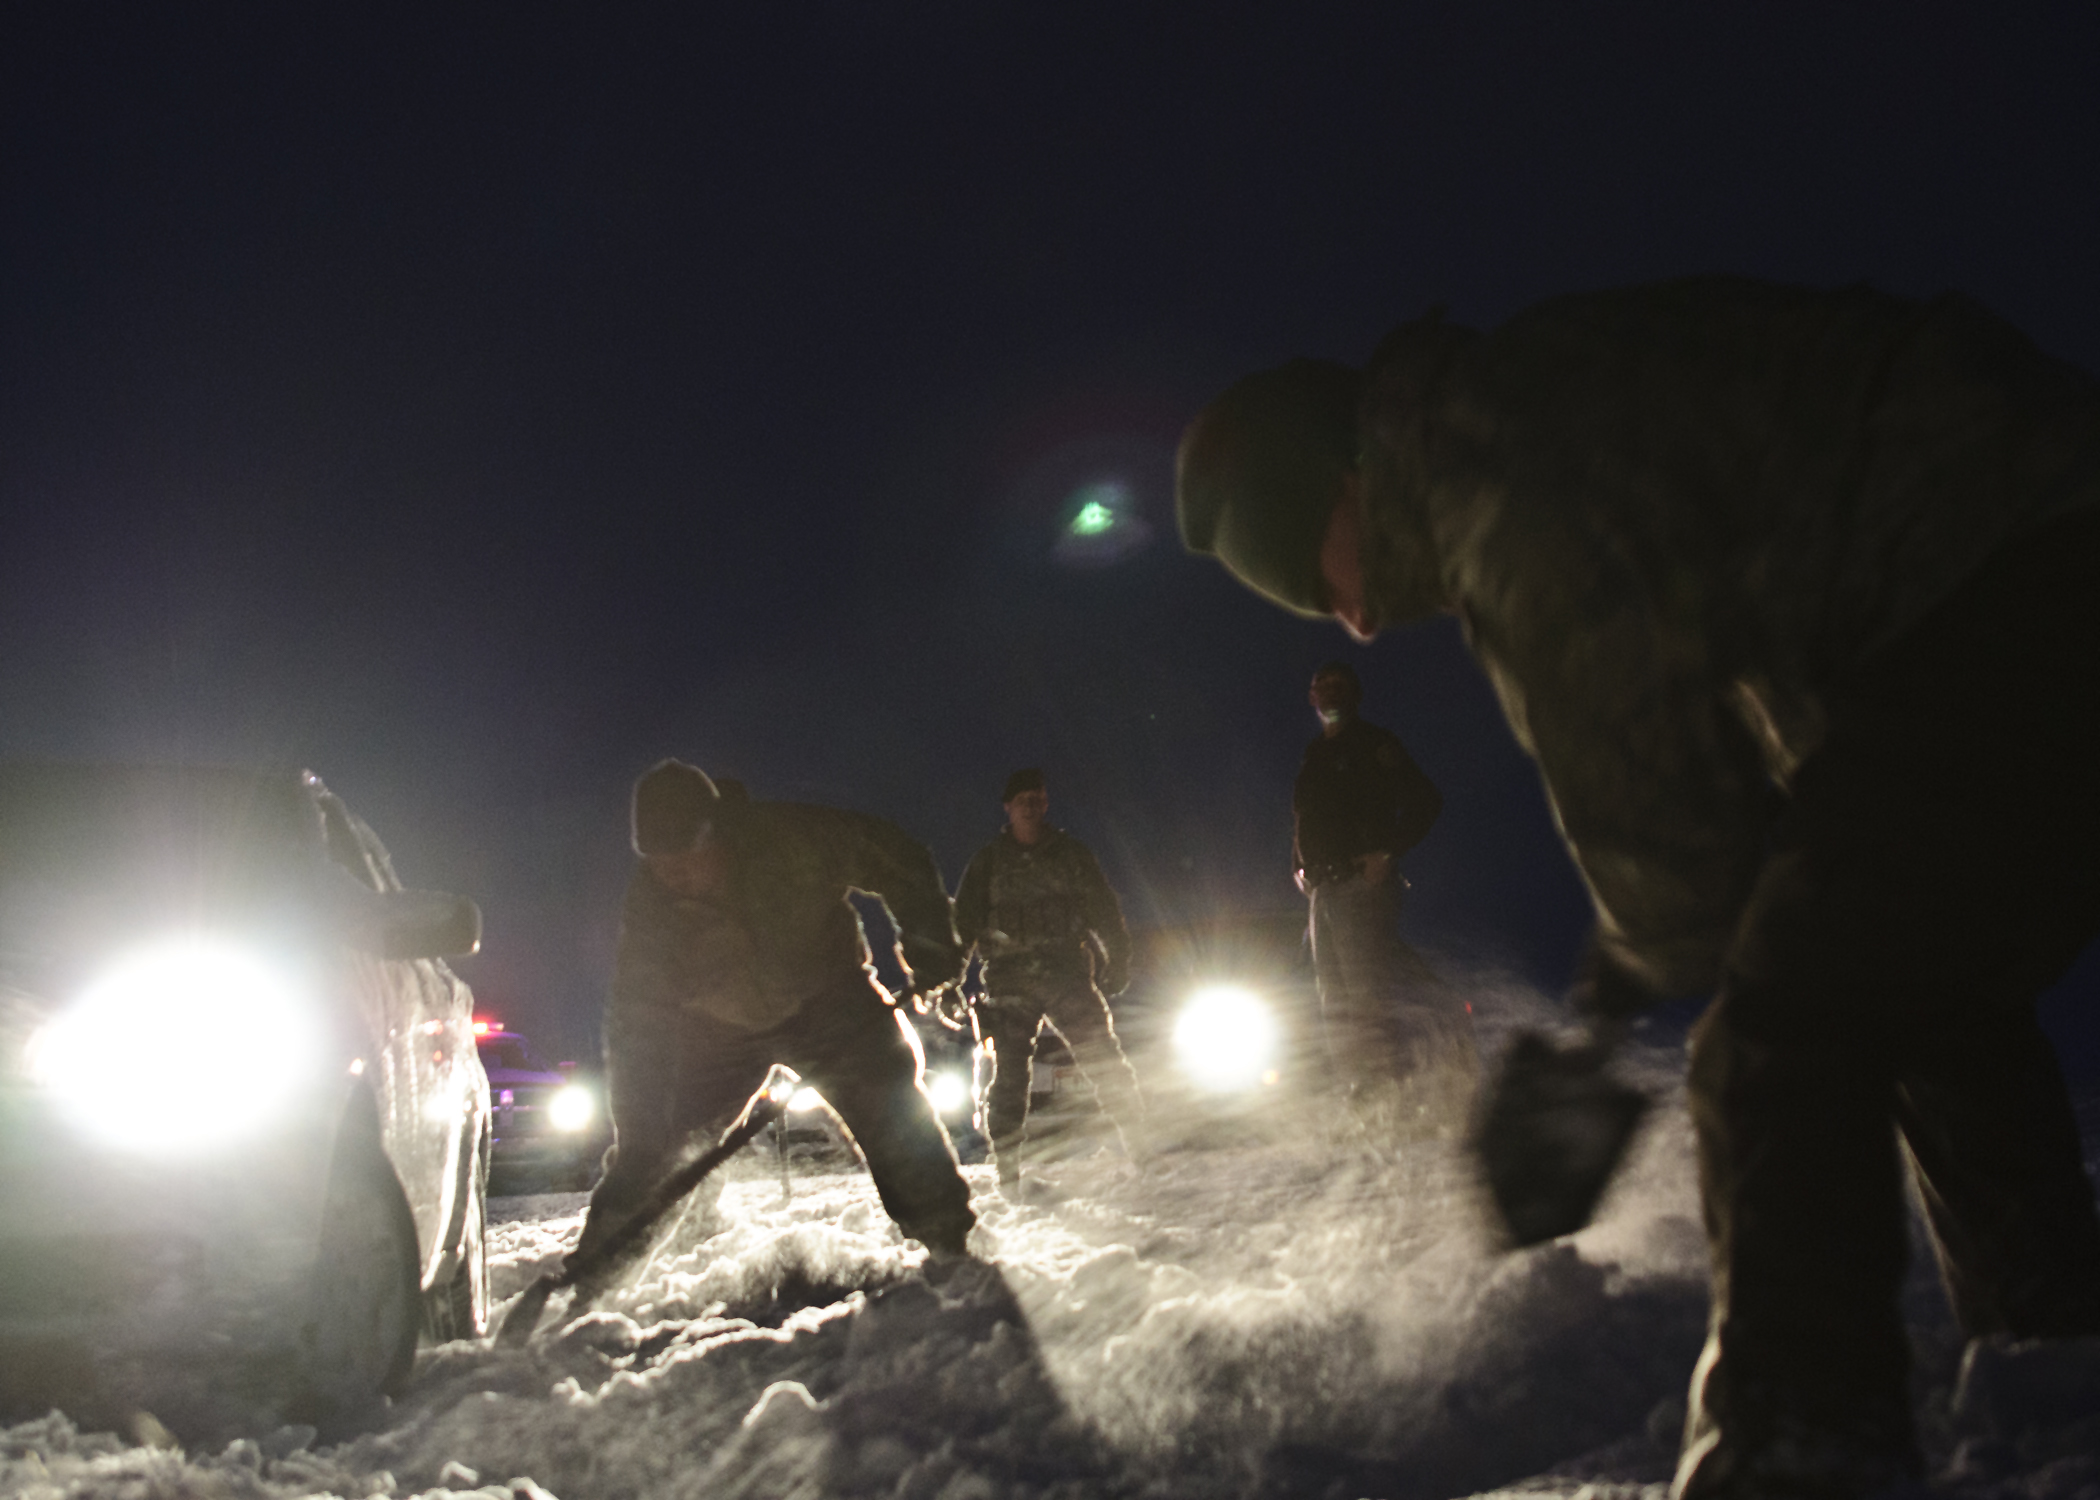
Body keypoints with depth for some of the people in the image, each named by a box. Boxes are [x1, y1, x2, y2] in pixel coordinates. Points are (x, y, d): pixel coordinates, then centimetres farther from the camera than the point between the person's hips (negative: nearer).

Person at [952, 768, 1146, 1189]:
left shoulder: (1070, 853, 12)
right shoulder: (988, 862, 12)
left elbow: (1103, 909, 12)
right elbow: (964, 922, 11)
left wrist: (1117, 960, 1)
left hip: (1066, 969, 0)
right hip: (1009, 976, 0)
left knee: (1101, 1056, -9)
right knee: (1008, 1070, -6)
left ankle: (1139, 1141, -1)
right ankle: (1008, 1166, 1)